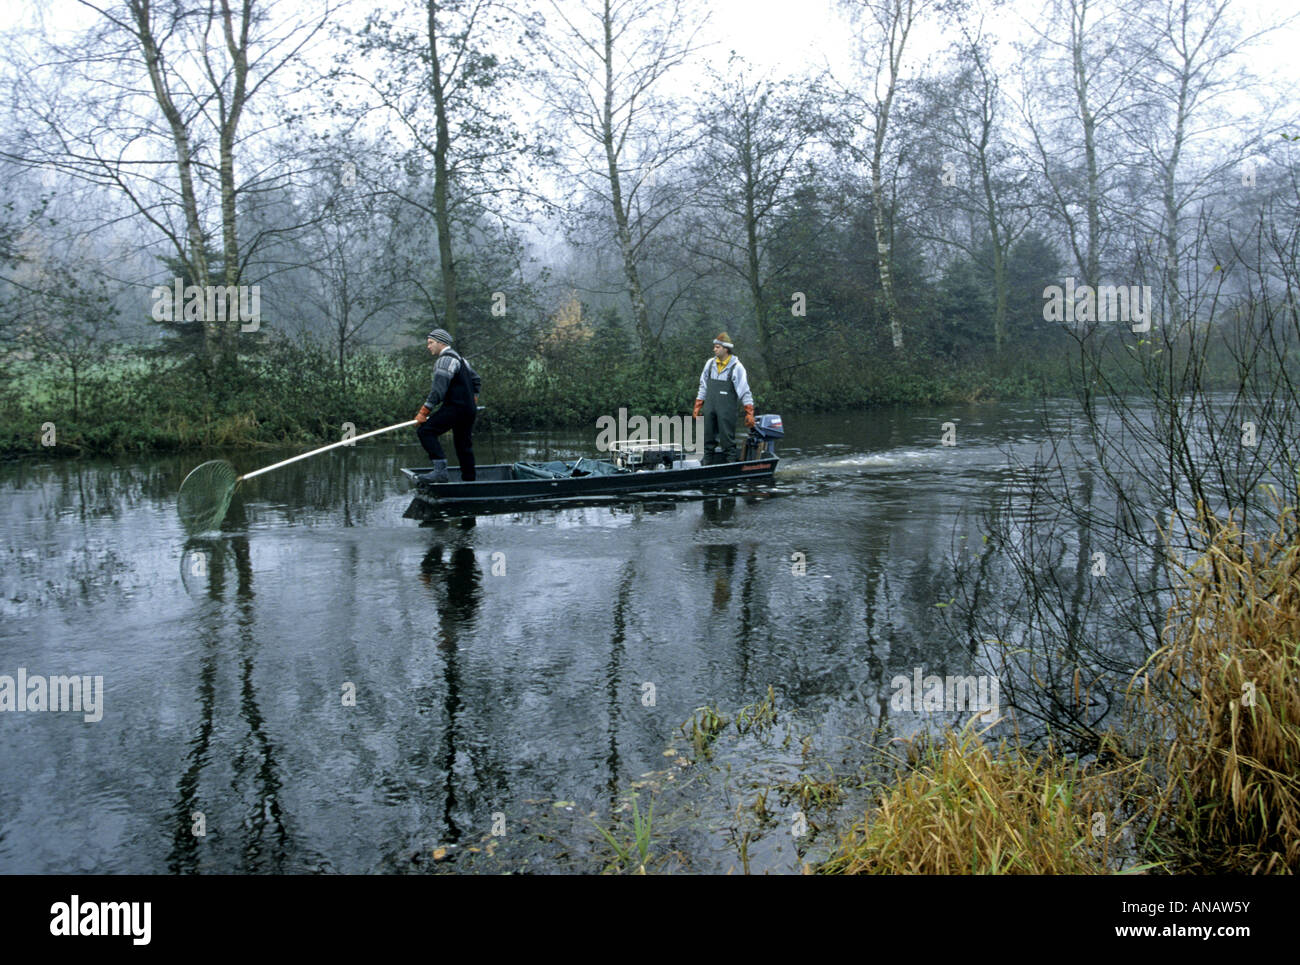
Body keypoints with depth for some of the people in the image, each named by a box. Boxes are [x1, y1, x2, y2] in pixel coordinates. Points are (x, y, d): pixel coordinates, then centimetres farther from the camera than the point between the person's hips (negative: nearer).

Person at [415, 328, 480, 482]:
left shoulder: (445, 360, -10)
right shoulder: (459, 358, 21)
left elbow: (438, 390, -19)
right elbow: (476, 380, 29)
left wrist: (424, 412, -19)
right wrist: (472, 400, 29)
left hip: (455, 407, -10)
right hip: (469, 410, 10)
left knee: (425, 430, -14)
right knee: (463, 444, 16)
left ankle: (440, 469, -23)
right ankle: (470, 479, 20)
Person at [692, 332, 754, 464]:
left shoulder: (736, 367, -7)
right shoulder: (710, 364, 9)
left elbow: (745, 391, -7)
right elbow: (703, 387, 16)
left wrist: (749, 413, -12)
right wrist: (697, 407, 12)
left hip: (727, 411, -5)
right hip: (709, 409, 5)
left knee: (727, 441, -3)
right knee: (708, 440, 9)